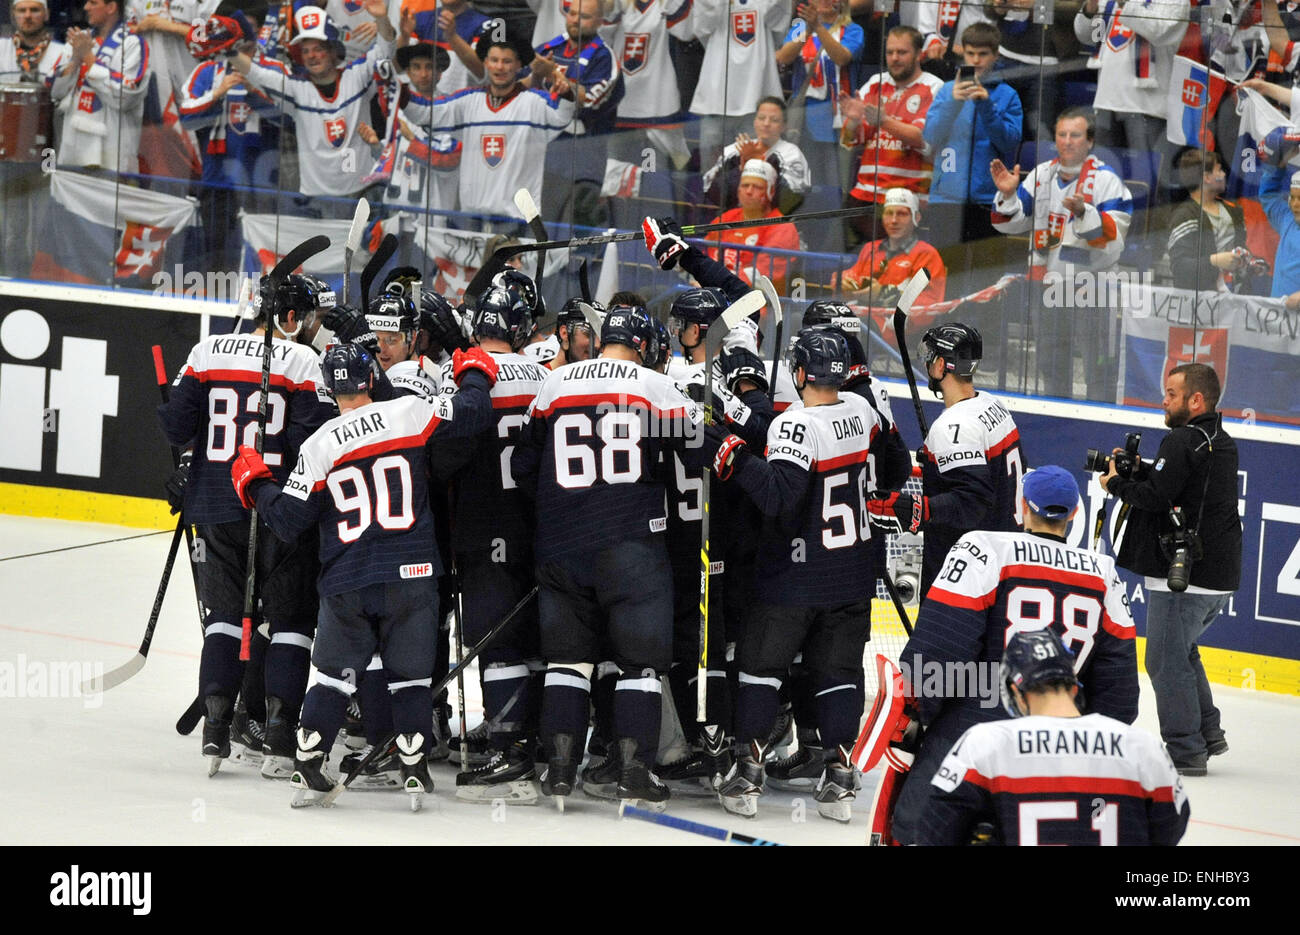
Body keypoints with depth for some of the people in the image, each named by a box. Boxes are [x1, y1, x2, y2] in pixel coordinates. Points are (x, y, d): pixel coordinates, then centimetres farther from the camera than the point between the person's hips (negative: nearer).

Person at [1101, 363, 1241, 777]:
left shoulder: (1181, 442, -15)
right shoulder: (1224, 444, 14)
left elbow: (1156, 498, -21)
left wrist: (1118, 483, -4)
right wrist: (1138, 474, 7)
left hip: (1183, 575, -9)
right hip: (1220, 576, 9)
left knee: (1166, 660, -2)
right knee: (1182, 650, 25)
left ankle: (1185, 751, -1)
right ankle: (1208, 732, 27)